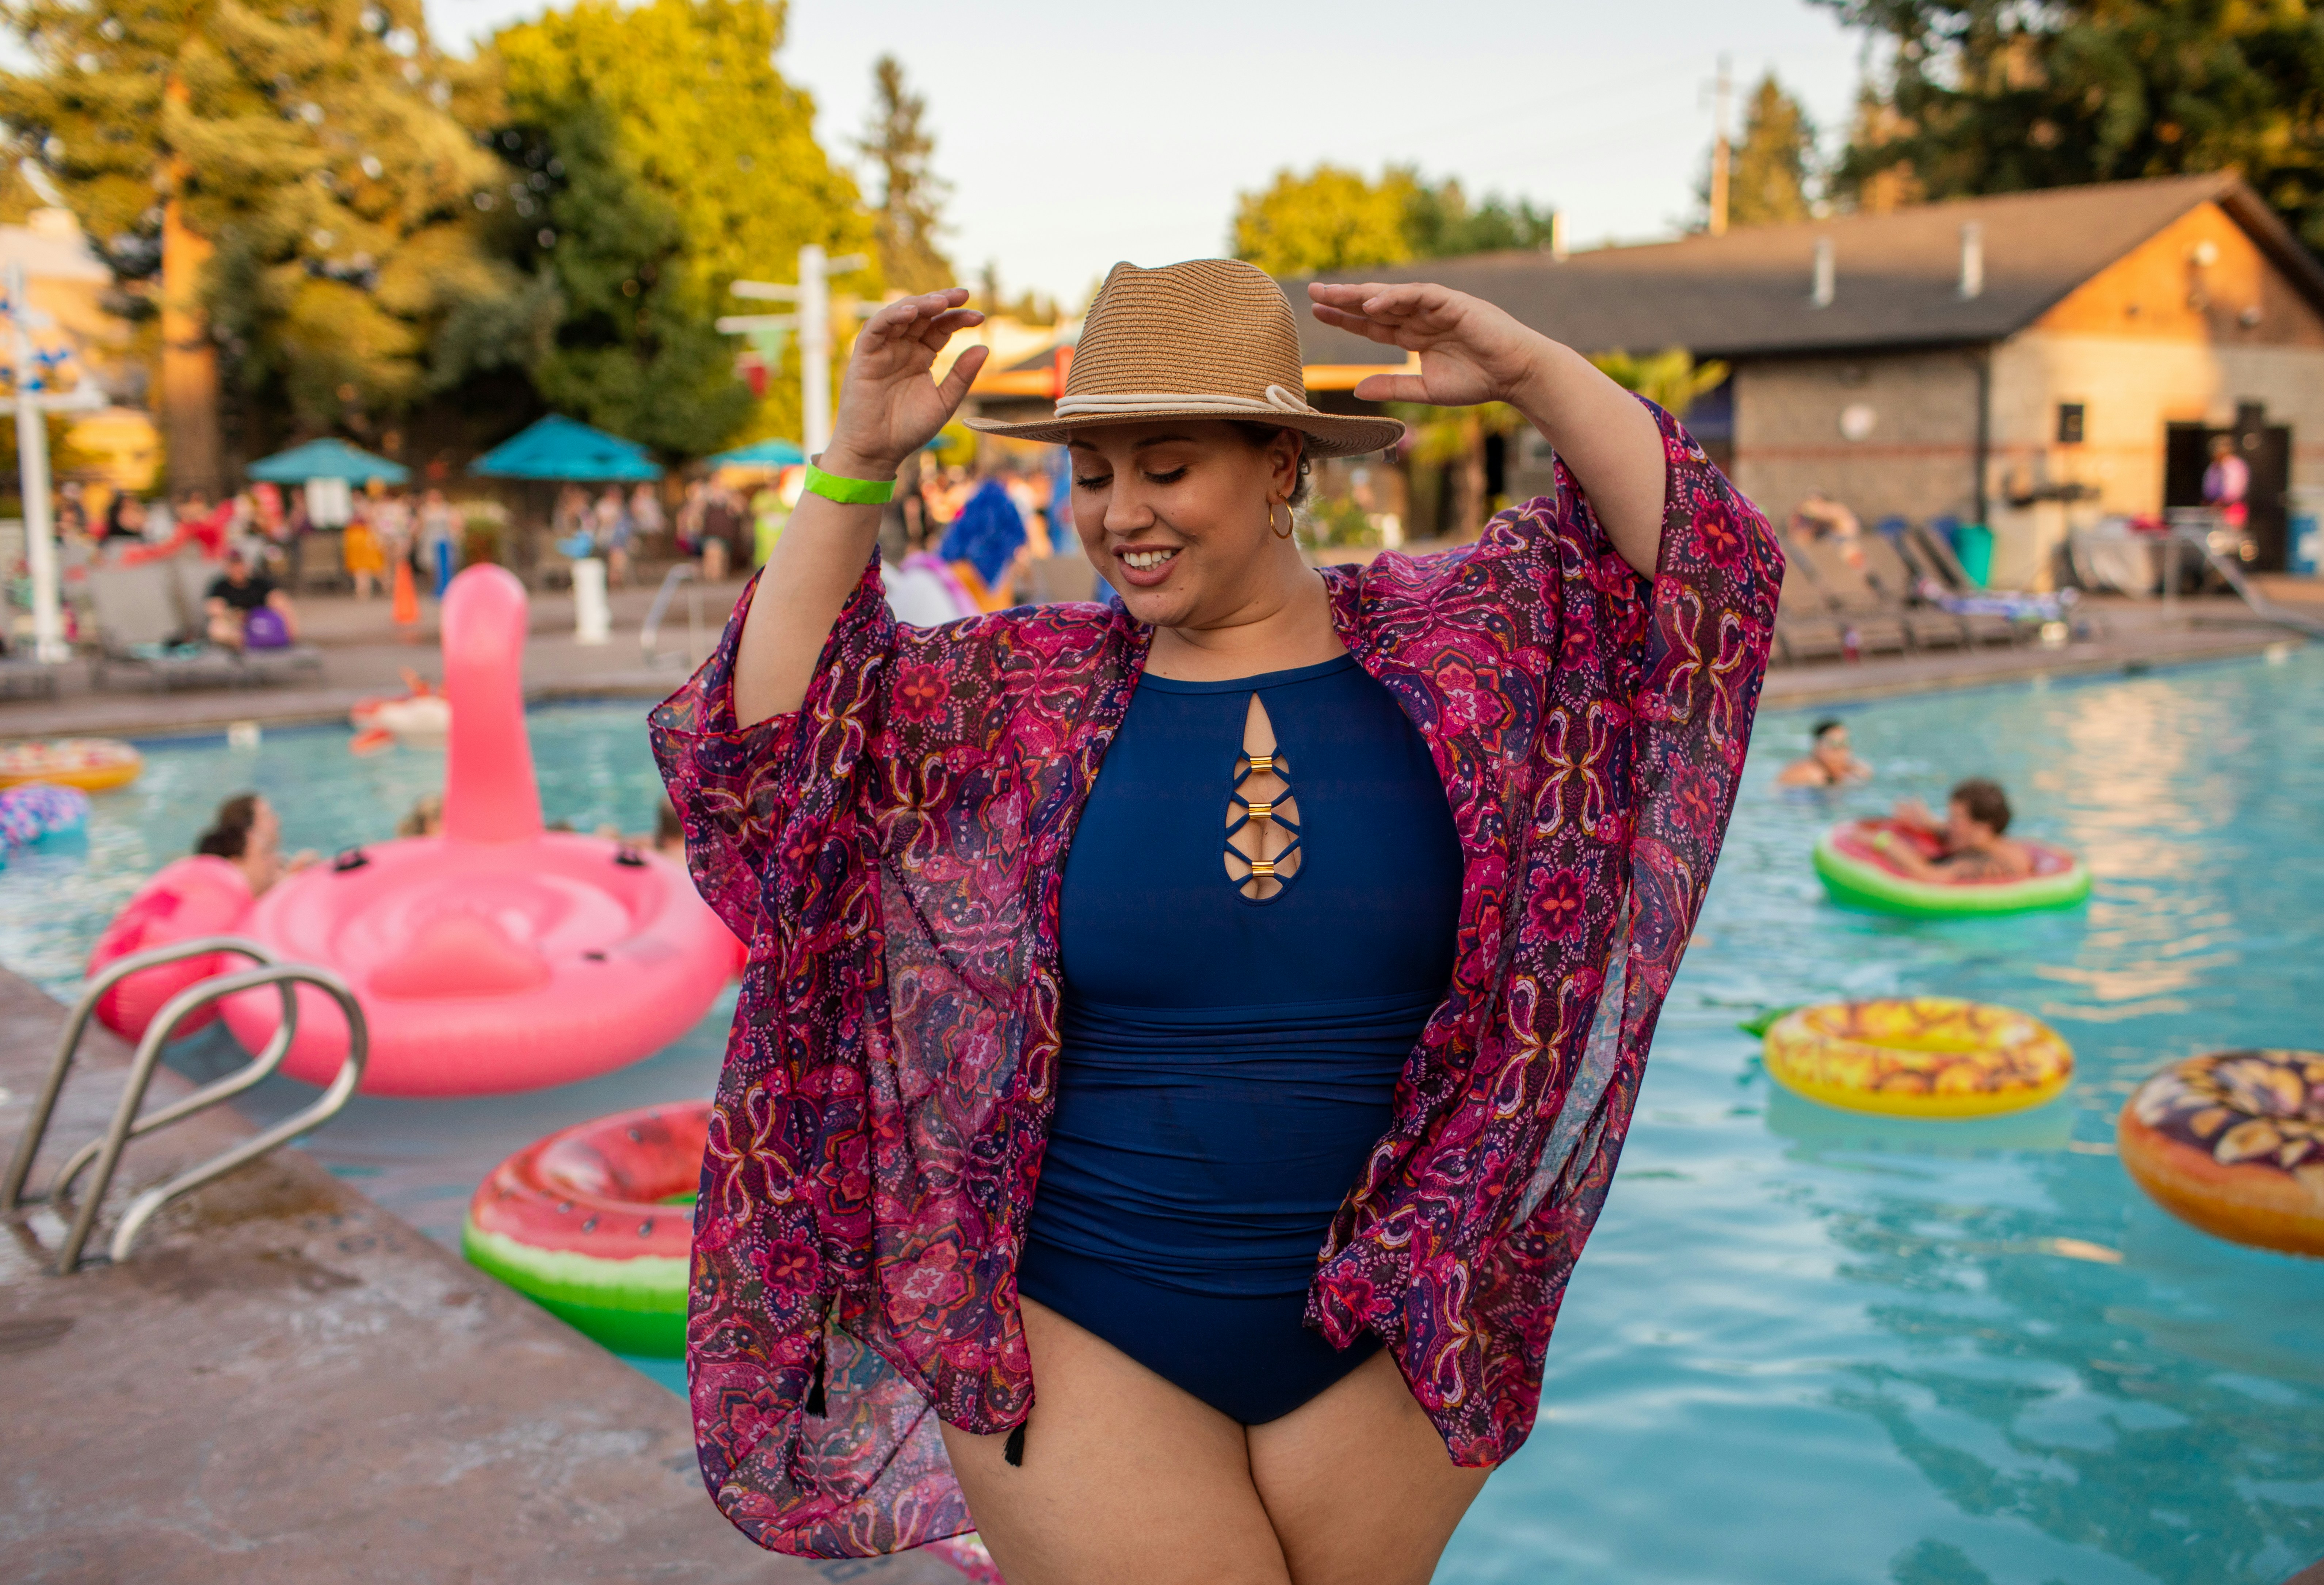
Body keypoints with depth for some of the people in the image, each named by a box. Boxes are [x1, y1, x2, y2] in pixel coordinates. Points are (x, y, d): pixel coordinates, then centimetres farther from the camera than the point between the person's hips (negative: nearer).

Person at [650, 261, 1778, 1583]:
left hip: (1392, 1337, 2)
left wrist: (1532, 371, -15)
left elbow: (1716, 572, -6)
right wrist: (857, 467, -11)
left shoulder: (1452, 651, -1)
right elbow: (765, 752, -6)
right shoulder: (1022, 694, -1)